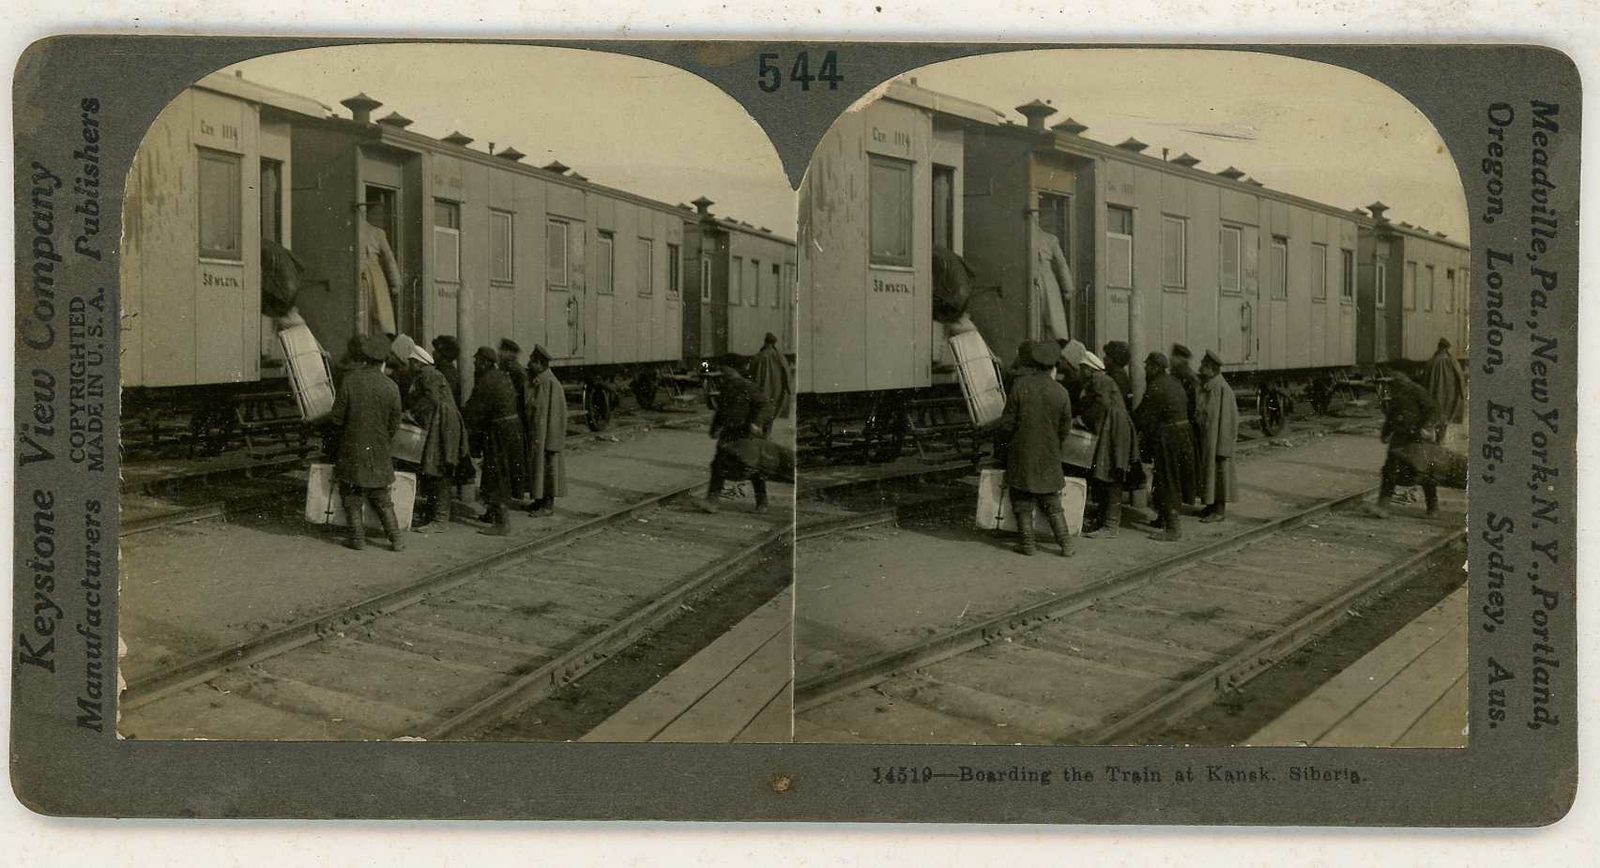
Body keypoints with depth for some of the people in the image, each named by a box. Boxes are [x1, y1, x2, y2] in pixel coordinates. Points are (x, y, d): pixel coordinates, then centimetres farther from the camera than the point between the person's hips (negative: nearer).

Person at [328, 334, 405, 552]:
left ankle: (358, 537, 10)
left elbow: (337, 418, -9)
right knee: (381, 497, 14)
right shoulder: (391, 387, -6)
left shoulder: (349, 380, -13)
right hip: (378, 451, 2)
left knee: (352, 495, 11)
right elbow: (394, 425, 1)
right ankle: (396, 538, 9)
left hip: (351, 447, -2)